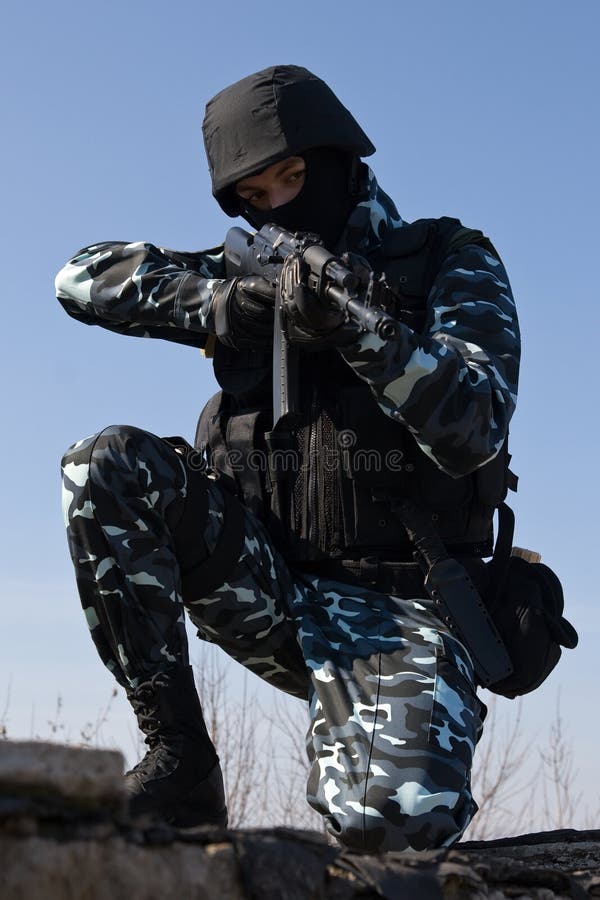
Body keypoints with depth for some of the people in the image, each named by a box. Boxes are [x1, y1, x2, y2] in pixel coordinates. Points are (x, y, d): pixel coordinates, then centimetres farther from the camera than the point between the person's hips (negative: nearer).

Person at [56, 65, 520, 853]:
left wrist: (363, 331, -27)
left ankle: (394, 750, 11)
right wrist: (215, 304, -12)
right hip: (270, 583, 4)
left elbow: (475, 431, -14)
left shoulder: (448, 263, 1)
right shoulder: (256, 275, 12)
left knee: (391, 819, -30)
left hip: (395, 605, -4)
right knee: (107, 465, -18)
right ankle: (179, 761, -11)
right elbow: (83, 277, 4)